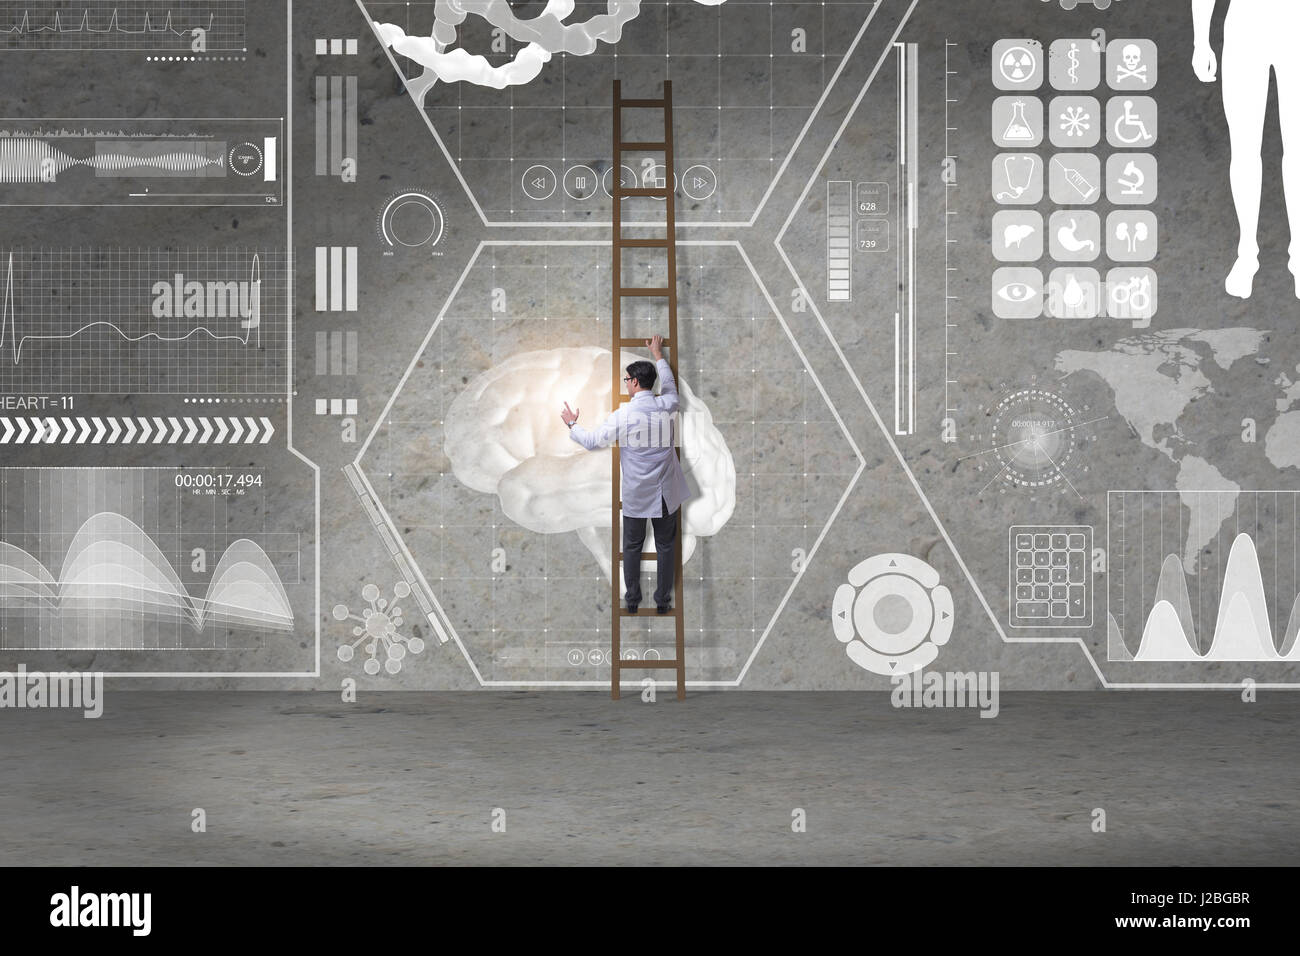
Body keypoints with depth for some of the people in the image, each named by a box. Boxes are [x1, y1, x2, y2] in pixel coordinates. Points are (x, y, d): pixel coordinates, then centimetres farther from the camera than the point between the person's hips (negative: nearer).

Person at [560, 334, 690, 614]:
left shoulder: (622, 414, -15)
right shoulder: (667, 406, -7)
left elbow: (593, 441, -6)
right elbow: (669, 385, 18)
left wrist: (572, 425, 12)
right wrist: (658, 355, 30)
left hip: (636, 494, -2)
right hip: (666, 493, 2)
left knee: (632, 546, 14)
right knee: (665, 546, 12)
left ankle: (632, 600, 21)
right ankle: (663, 600, 16)